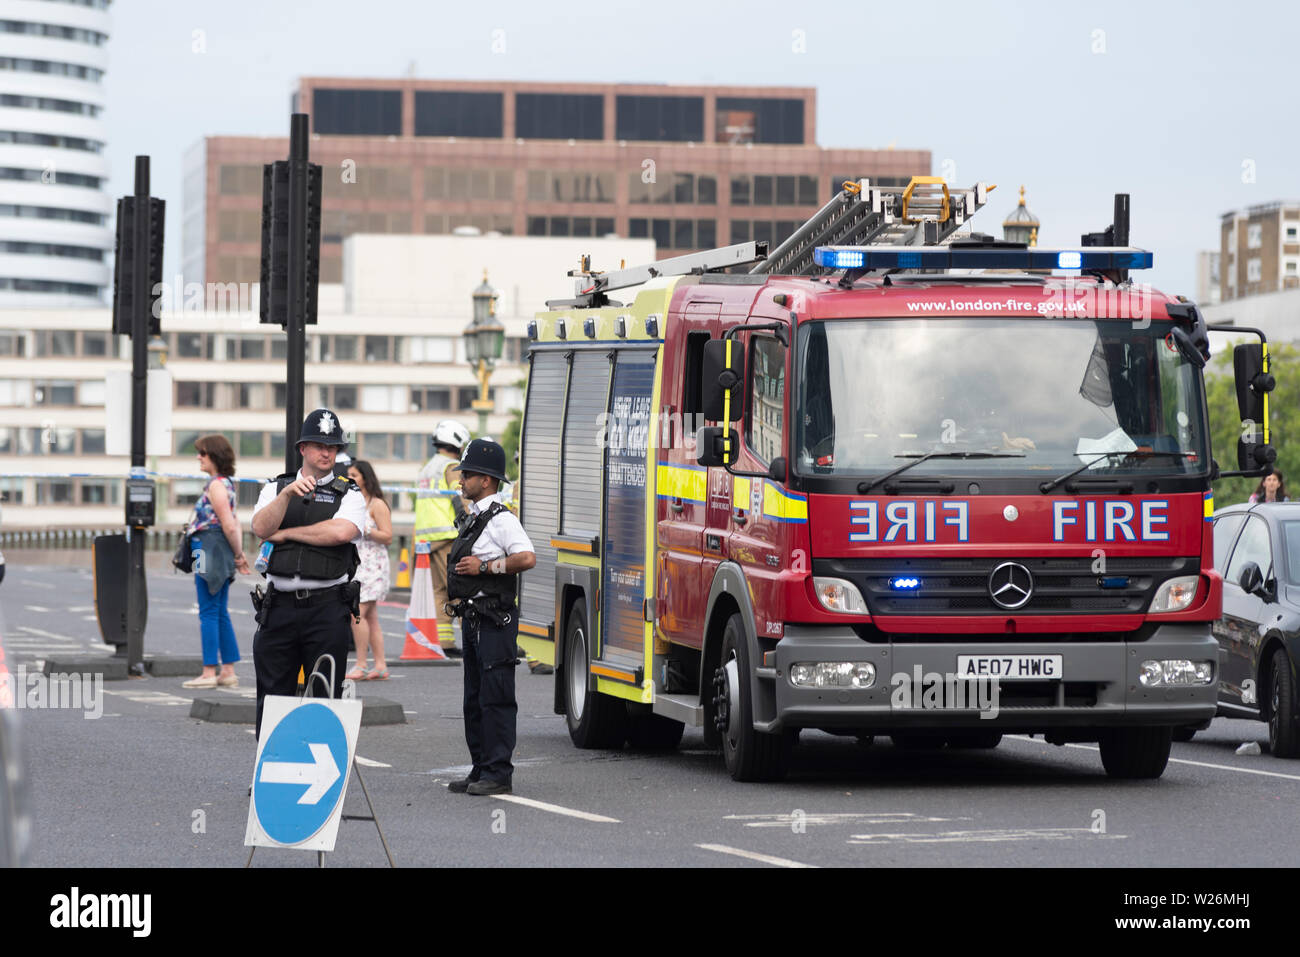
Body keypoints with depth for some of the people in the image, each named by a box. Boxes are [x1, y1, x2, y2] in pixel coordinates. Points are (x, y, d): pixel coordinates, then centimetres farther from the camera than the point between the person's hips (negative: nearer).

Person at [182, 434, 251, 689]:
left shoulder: (216, 485, -14)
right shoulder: (226, 483, 16)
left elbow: (229, 527, -18)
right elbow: (234, 525, 17)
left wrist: (237, 556, -6)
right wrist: (239, 554, 13)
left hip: (211, 553, -10)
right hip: (221, 557, 10)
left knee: (208, 613, -6)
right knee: (221, 613, 12)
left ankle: (209, 672, -5)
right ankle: (228, 671, 14)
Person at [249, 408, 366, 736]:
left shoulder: (349, 495, 7)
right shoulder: (276, 488, 14)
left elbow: (342, 531, -14)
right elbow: (261, 528, -4)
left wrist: (287, 533, -5)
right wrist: (287, 494, -19)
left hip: (327, 608, -2)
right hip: (280, 604, 2)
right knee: (272, 696, 4)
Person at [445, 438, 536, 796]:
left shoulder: (501, 518, -13)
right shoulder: (473, 518, 17)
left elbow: (527, 558, -26)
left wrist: (484, 567, -20)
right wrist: (457, 597, 19)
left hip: (495, 621, -10)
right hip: (473, 619, 10)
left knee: (495, 698, -9)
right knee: (475, 699, 12)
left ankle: (498, 774, -8)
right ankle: (481, 771, 18)